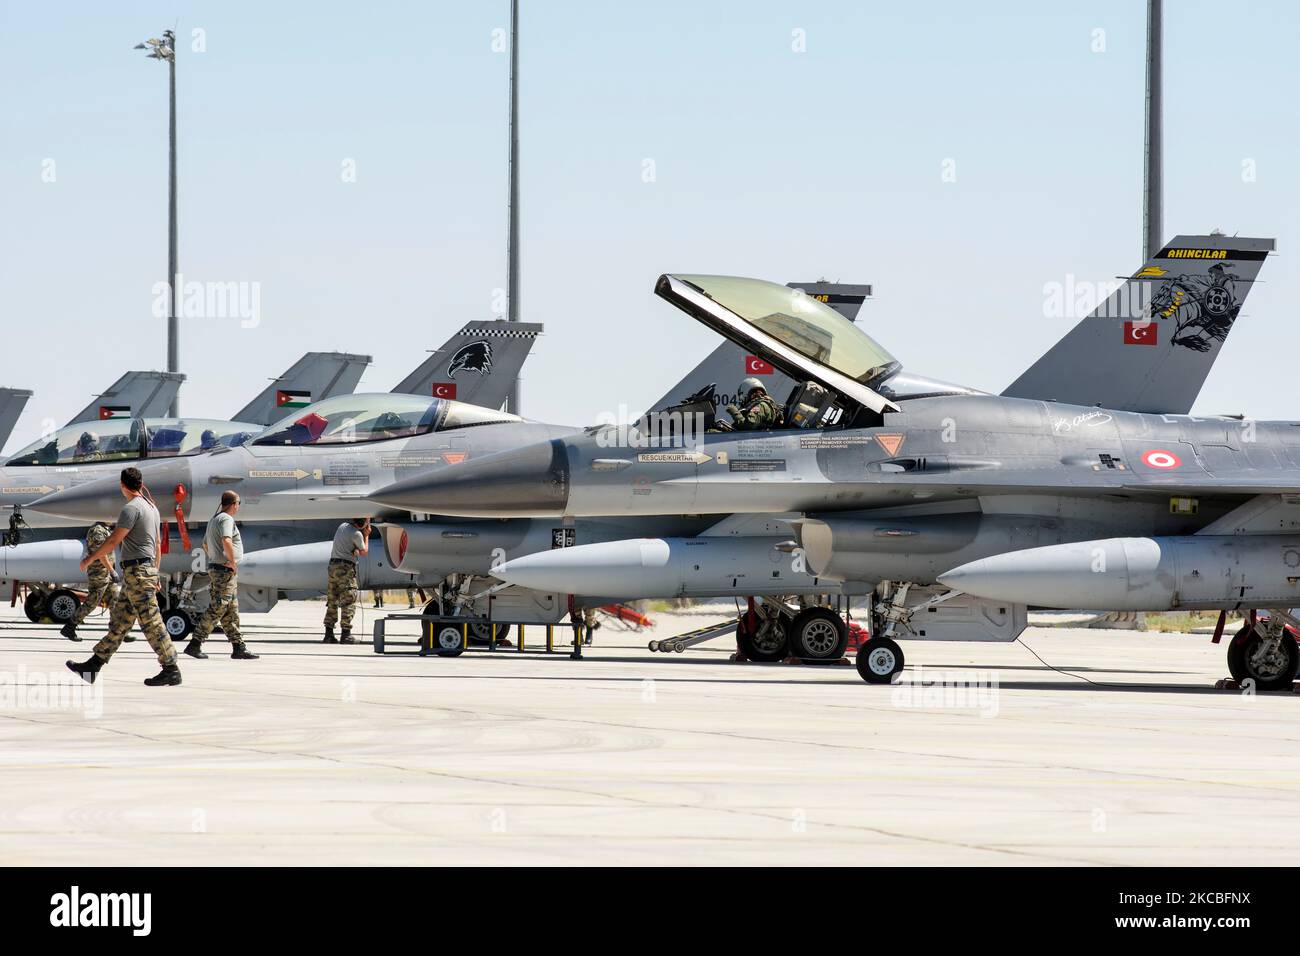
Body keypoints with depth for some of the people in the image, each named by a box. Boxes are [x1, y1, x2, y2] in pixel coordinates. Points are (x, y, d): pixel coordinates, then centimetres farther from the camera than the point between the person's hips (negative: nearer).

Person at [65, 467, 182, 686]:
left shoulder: (132, 508, -14)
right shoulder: (152, 508, 16)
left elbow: (114, 540, -16)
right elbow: (157, 545, 21)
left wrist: (90, 558, -5)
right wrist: (155, 575, 27)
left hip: (137, 570, -10)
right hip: (148, 568, 10)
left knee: (151, 622, -8)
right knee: (118, 620, 10)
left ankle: (171, 670, -8)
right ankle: (94, 665, 13)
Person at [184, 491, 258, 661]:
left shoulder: (214, 519, 20)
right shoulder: (226, 519, -12)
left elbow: (205, 545, 30)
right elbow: (226, 541, -29)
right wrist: (232, 562, -20)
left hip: (215, 568, 11)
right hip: (225, 570, -11)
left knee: (231, 612, 10)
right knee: (216, 609, -10)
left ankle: (238, 647, 11)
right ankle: (195, 644, -11)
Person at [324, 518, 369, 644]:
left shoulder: (343, 526, 12)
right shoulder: (357, 534, -10)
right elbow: (364, 552, 3)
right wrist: (366, 536, 12)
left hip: (333, 564, 8)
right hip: (346, 567, -8)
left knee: (332, 601, 10)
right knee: (348, 601, -6)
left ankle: (328, 634, 8)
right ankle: (346, 634, -11)